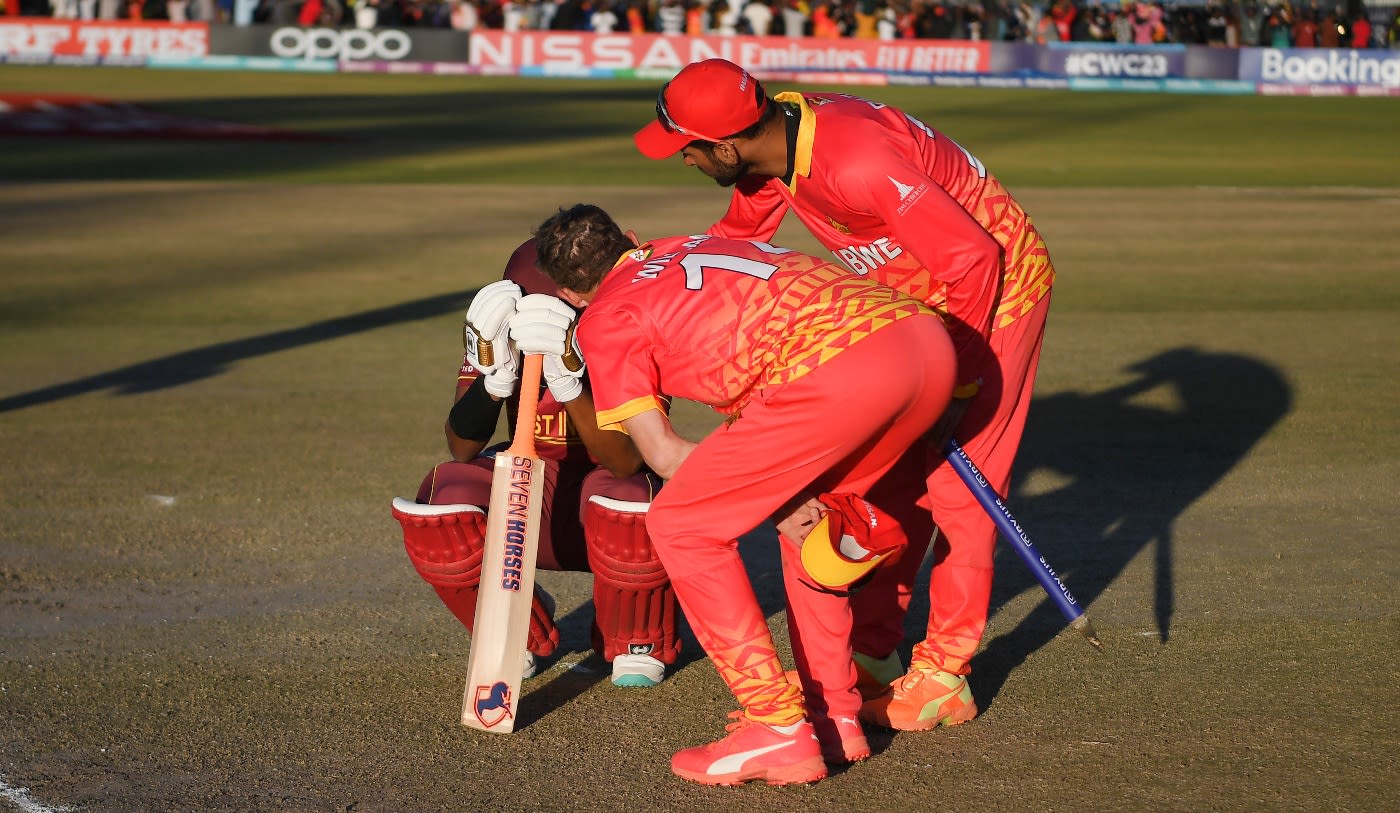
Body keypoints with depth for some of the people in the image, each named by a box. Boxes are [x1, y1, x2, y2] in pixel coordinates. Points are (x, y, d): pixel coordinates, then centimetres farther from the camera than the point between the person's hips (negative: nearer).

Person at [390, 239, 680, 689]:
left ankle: (638, 643, -4)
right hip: (537, 507, 3)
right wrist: (495, 378, -38)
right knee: (443, 497, -26)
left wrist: (568, 381, -47)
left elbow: (625, 461, -33)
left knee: (635, 498, -38)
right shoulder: (502, 339, -13)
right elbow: (462, 449, -20)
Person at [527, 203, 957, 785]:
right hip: (929, 338, 8)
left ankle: (778, 732, 3)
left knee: (681, 525, 7)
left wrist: (774, 503, 16)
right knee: (802, 511, 30)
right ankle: (835, 716, 28)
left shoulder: (605, 320, 13)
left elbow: (663, 453, 9)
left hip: (843, 372, -8)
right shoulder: (690, 246, 34)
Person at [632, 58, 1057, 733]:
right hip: (919, 293, 9)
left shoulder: (853, 161, -35)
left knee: (957, 480, -6)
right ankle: (873, 650, 22)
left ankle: (942, 681, 2)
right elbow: (735, 241, 12)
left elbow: (970, 253, -30)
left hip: (995, 286, -9)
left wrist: (954, 370, -21)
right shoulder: (772, 139, -7)